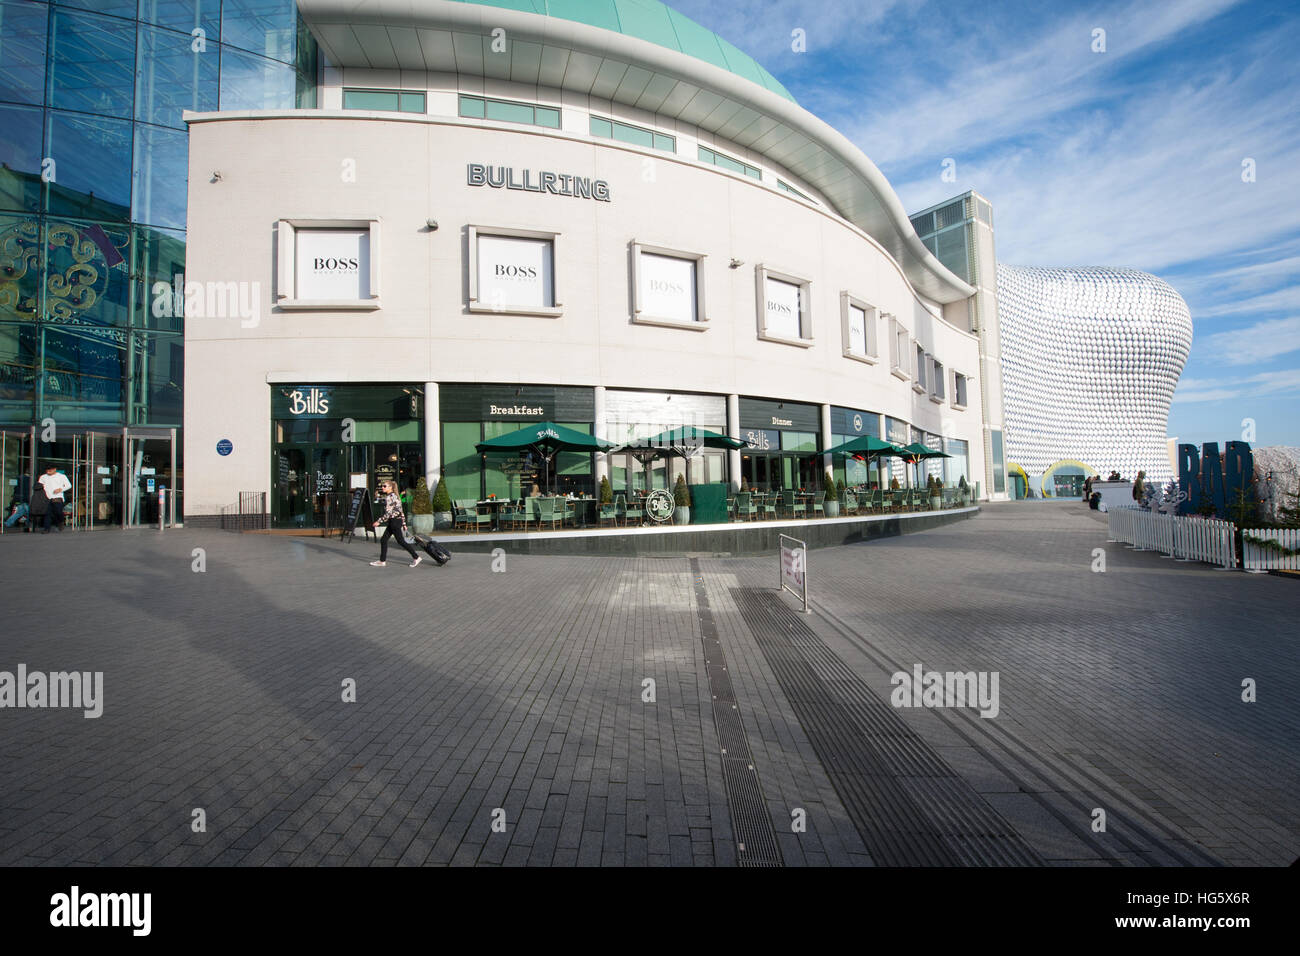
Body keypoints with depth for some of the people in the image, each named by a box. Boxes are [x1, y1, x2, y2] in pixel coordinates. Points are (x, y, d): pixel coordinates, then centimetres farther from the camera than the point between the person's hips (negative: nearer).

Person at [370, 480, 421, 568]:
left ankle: (416, 558, 3)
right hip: (392, 522, 10)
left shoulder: (389, 497, -15)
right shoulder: (394, 496, 14)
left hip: (395, 521, -10)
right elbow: (401, 511, 15)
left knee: (401, 541, -3)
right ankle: (382, 561, 16)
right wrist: (404, 523, 18)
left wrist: (379, 521, -15)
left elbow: (388, 513, -21)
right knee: (383, 540, 11)